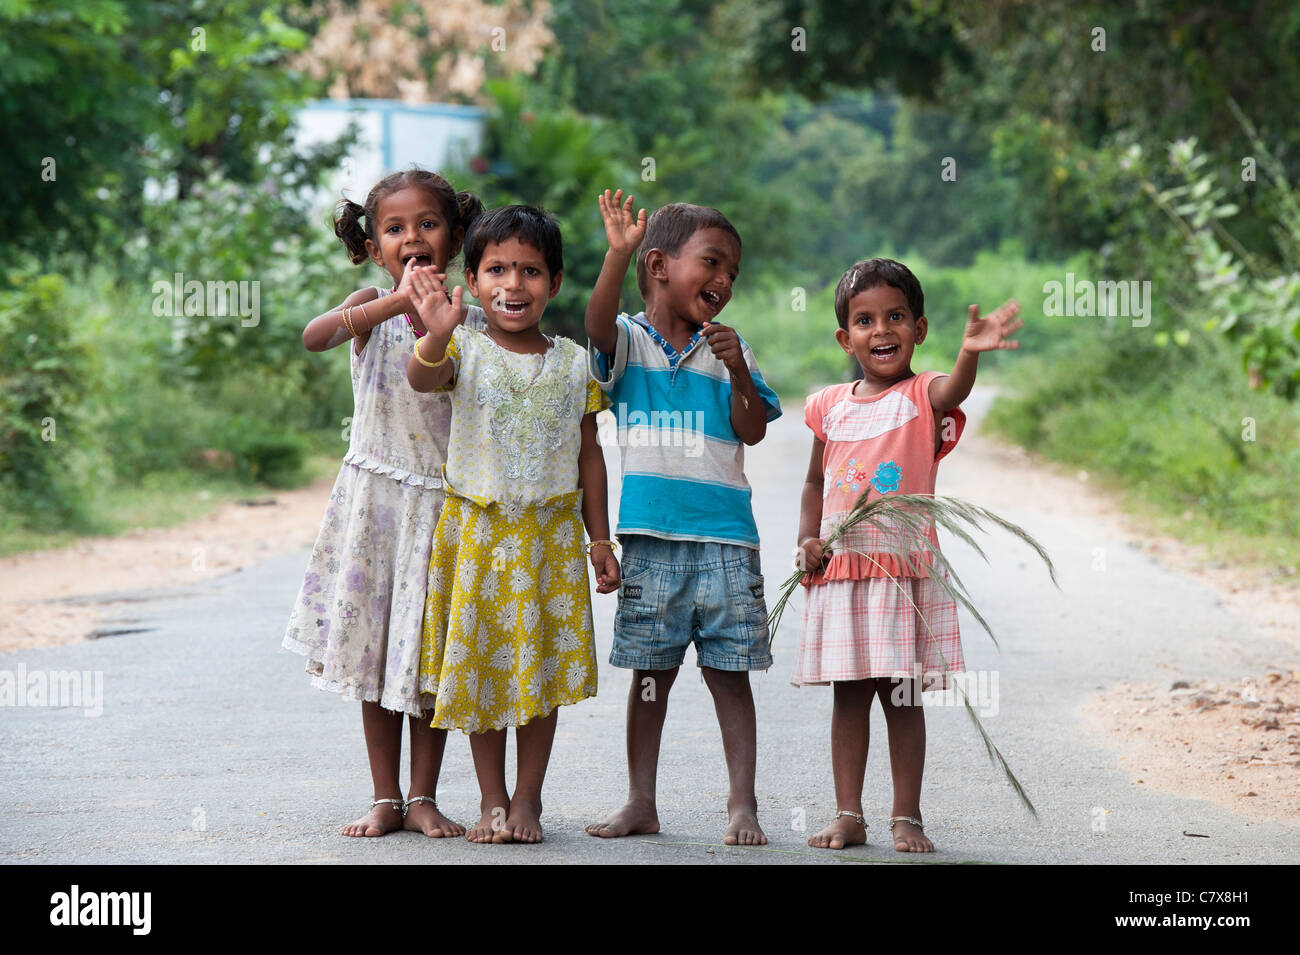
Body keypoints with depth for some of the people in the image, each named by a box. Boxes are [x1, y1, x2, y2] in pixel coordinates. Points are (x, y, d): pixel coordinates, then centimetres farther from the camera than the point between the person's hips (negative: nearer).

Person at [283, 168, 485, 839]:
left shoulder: (473, 325, -2)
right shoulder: (372, 309, -4)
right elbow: (313, 336, -28)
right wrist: (397, 301, -36)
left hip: (444, 501, 0)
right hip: (376, 496, 0)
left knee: (431, 653, 5)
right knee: (375, 649, 5)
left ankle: (423, 797, 16)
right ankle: (385, 798, 15)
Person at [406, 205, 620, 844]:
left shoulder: (574, 363, 3)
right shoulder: (465, 352, -5)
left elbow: (588, 455, 8)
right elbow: (422, 378, -28)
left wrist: (600, 540, 7)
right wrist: (436, 335, -50)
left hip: (551, 533, 1)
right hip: (476, 531, -1)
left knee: (544, 668, 5)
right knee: (481, 666, 5)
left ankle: (528, 799, 17)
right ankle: (491, 801, 16)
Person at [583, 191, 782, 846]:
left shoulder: (727, 350, 11)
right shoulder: (629, 342, 4)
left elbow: (753, 431, 5)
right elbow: (598, 324, -19)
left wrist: (737, 374, -11)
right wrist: (618, 254, -32)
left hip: (724, 535, 1)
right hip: (650, 537, -1)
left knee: (729, 669, 2)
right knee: (650, 670, 6)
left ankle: (741, 804, 6)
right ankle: (641, 803, 14)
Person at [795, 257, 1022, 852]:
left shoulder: (924, 397, -4)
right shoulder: (830, 407, 8)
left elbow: (953, 389, -29)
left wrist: (970, 352, -51)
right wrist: (808, 541, 4)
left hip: (906, 572, -3)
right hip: (839, 573, 3)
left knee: (903, 695, 2)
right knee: (849, 694, 7)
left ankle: (907, 817, 11)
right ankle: (848, 815, 14)